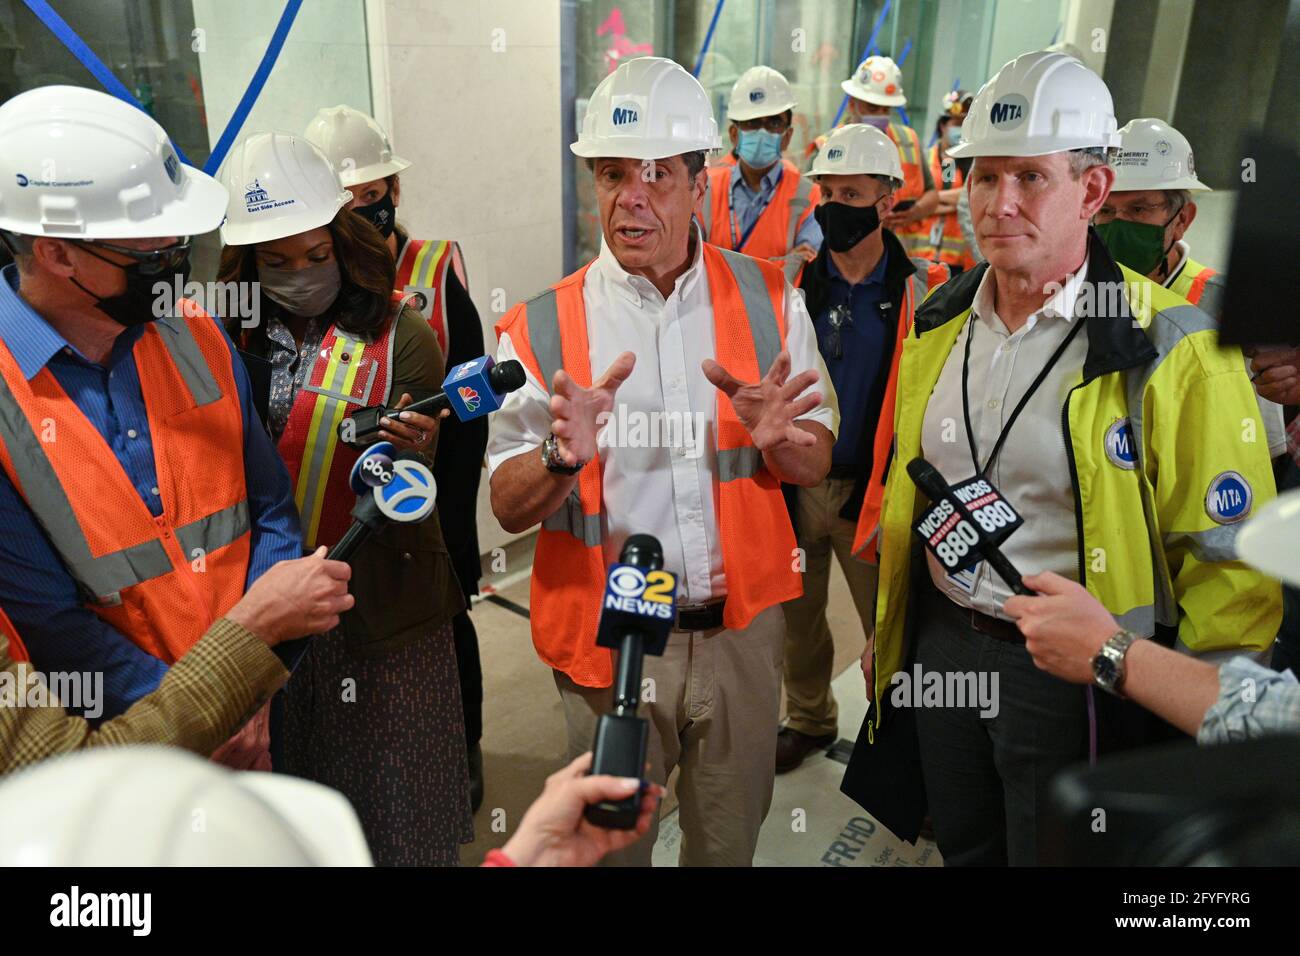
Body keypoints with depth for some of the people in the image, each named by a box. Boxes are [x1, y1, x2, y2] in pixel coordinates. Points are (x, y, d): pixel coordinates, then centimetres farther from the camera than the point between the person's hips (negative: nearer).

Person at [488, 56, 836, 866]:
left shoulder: (768, 298, -2)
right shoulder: (543, 325, -7)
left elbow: (815, 464, 2)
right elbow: (508, 506, -6)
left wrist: (780, 439, -20)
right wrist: (563, 456, -27)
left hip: (742, 626, 2)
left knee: (731, 838, 21)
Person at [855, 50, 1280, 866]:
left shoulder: (1170, 348, -15)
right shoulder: (940, 324, 2)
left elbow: (1231, 556, -12)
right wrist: (888, 631, 14)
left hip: (1075, 676, -5)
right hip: (942, 645, 5)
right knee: (964, 849, 24)